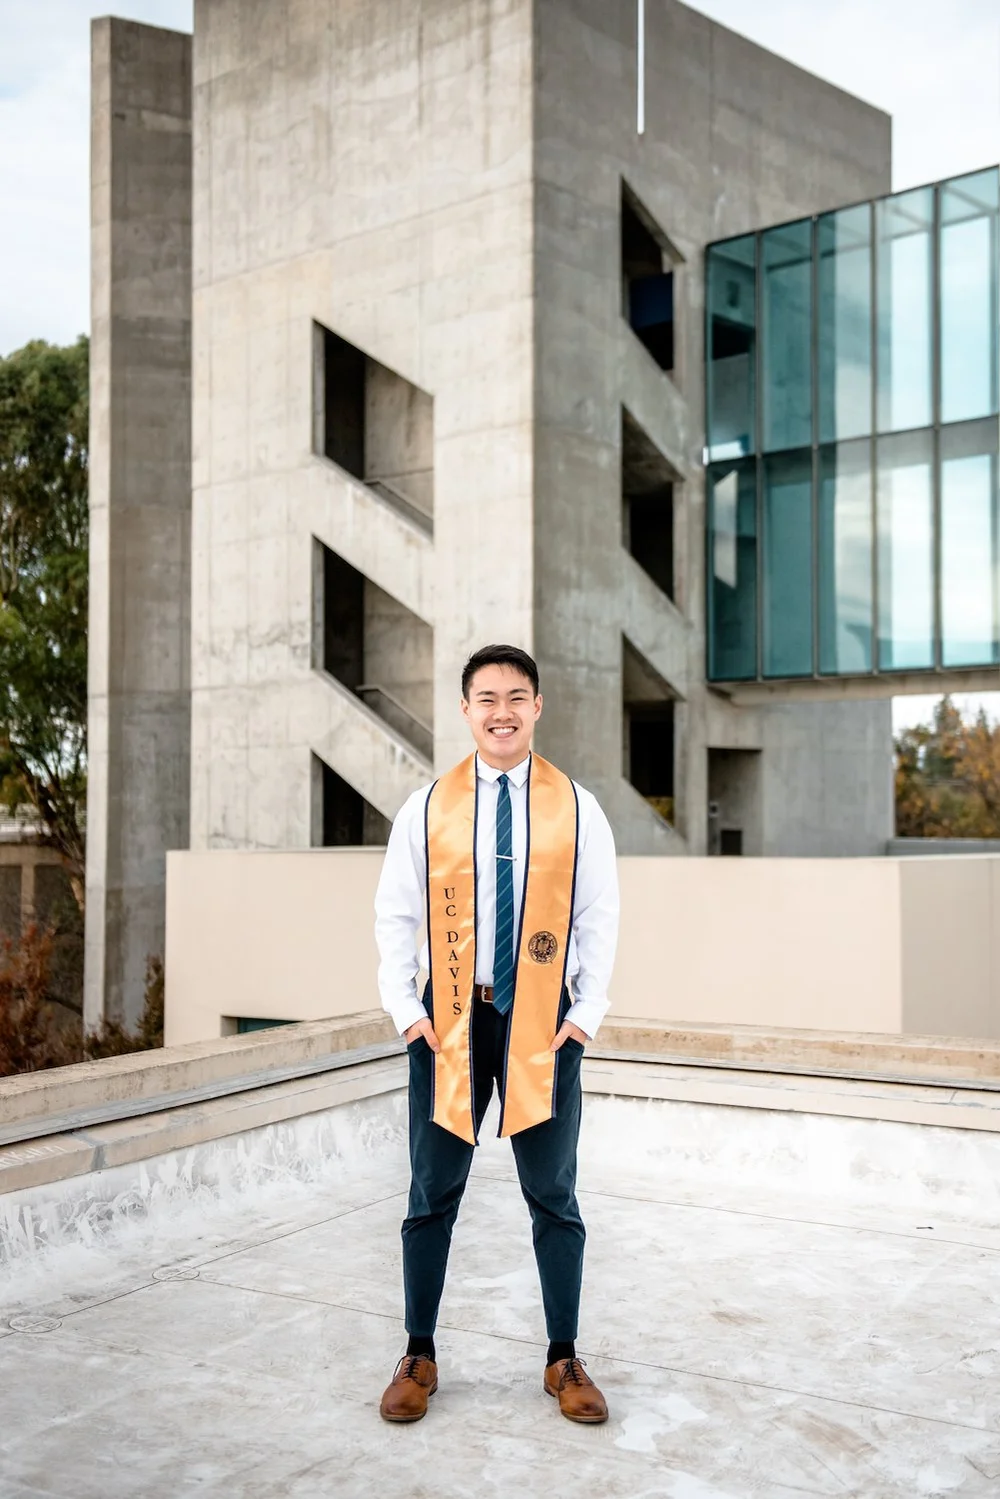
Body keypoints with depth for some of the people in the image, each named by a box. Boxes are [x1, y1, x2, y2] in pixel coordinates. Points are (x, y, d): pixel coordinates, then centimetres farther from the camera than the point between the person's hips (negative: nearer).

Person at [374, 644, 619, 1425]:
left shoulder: (577, 807, 1)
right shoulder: (427, 806, 1)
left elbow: (599, 917, 2)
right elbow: (396, 915, 2)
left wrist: (587, 1014, -5)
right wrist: (406, 1009, -6)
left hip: (544, 1021, 0)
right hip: (449, 1019, 0)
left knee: (554, 1197, 9)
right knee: (433, 1194, 9)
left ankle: (564, 1360, 24)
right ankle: (419, 1357, 24)